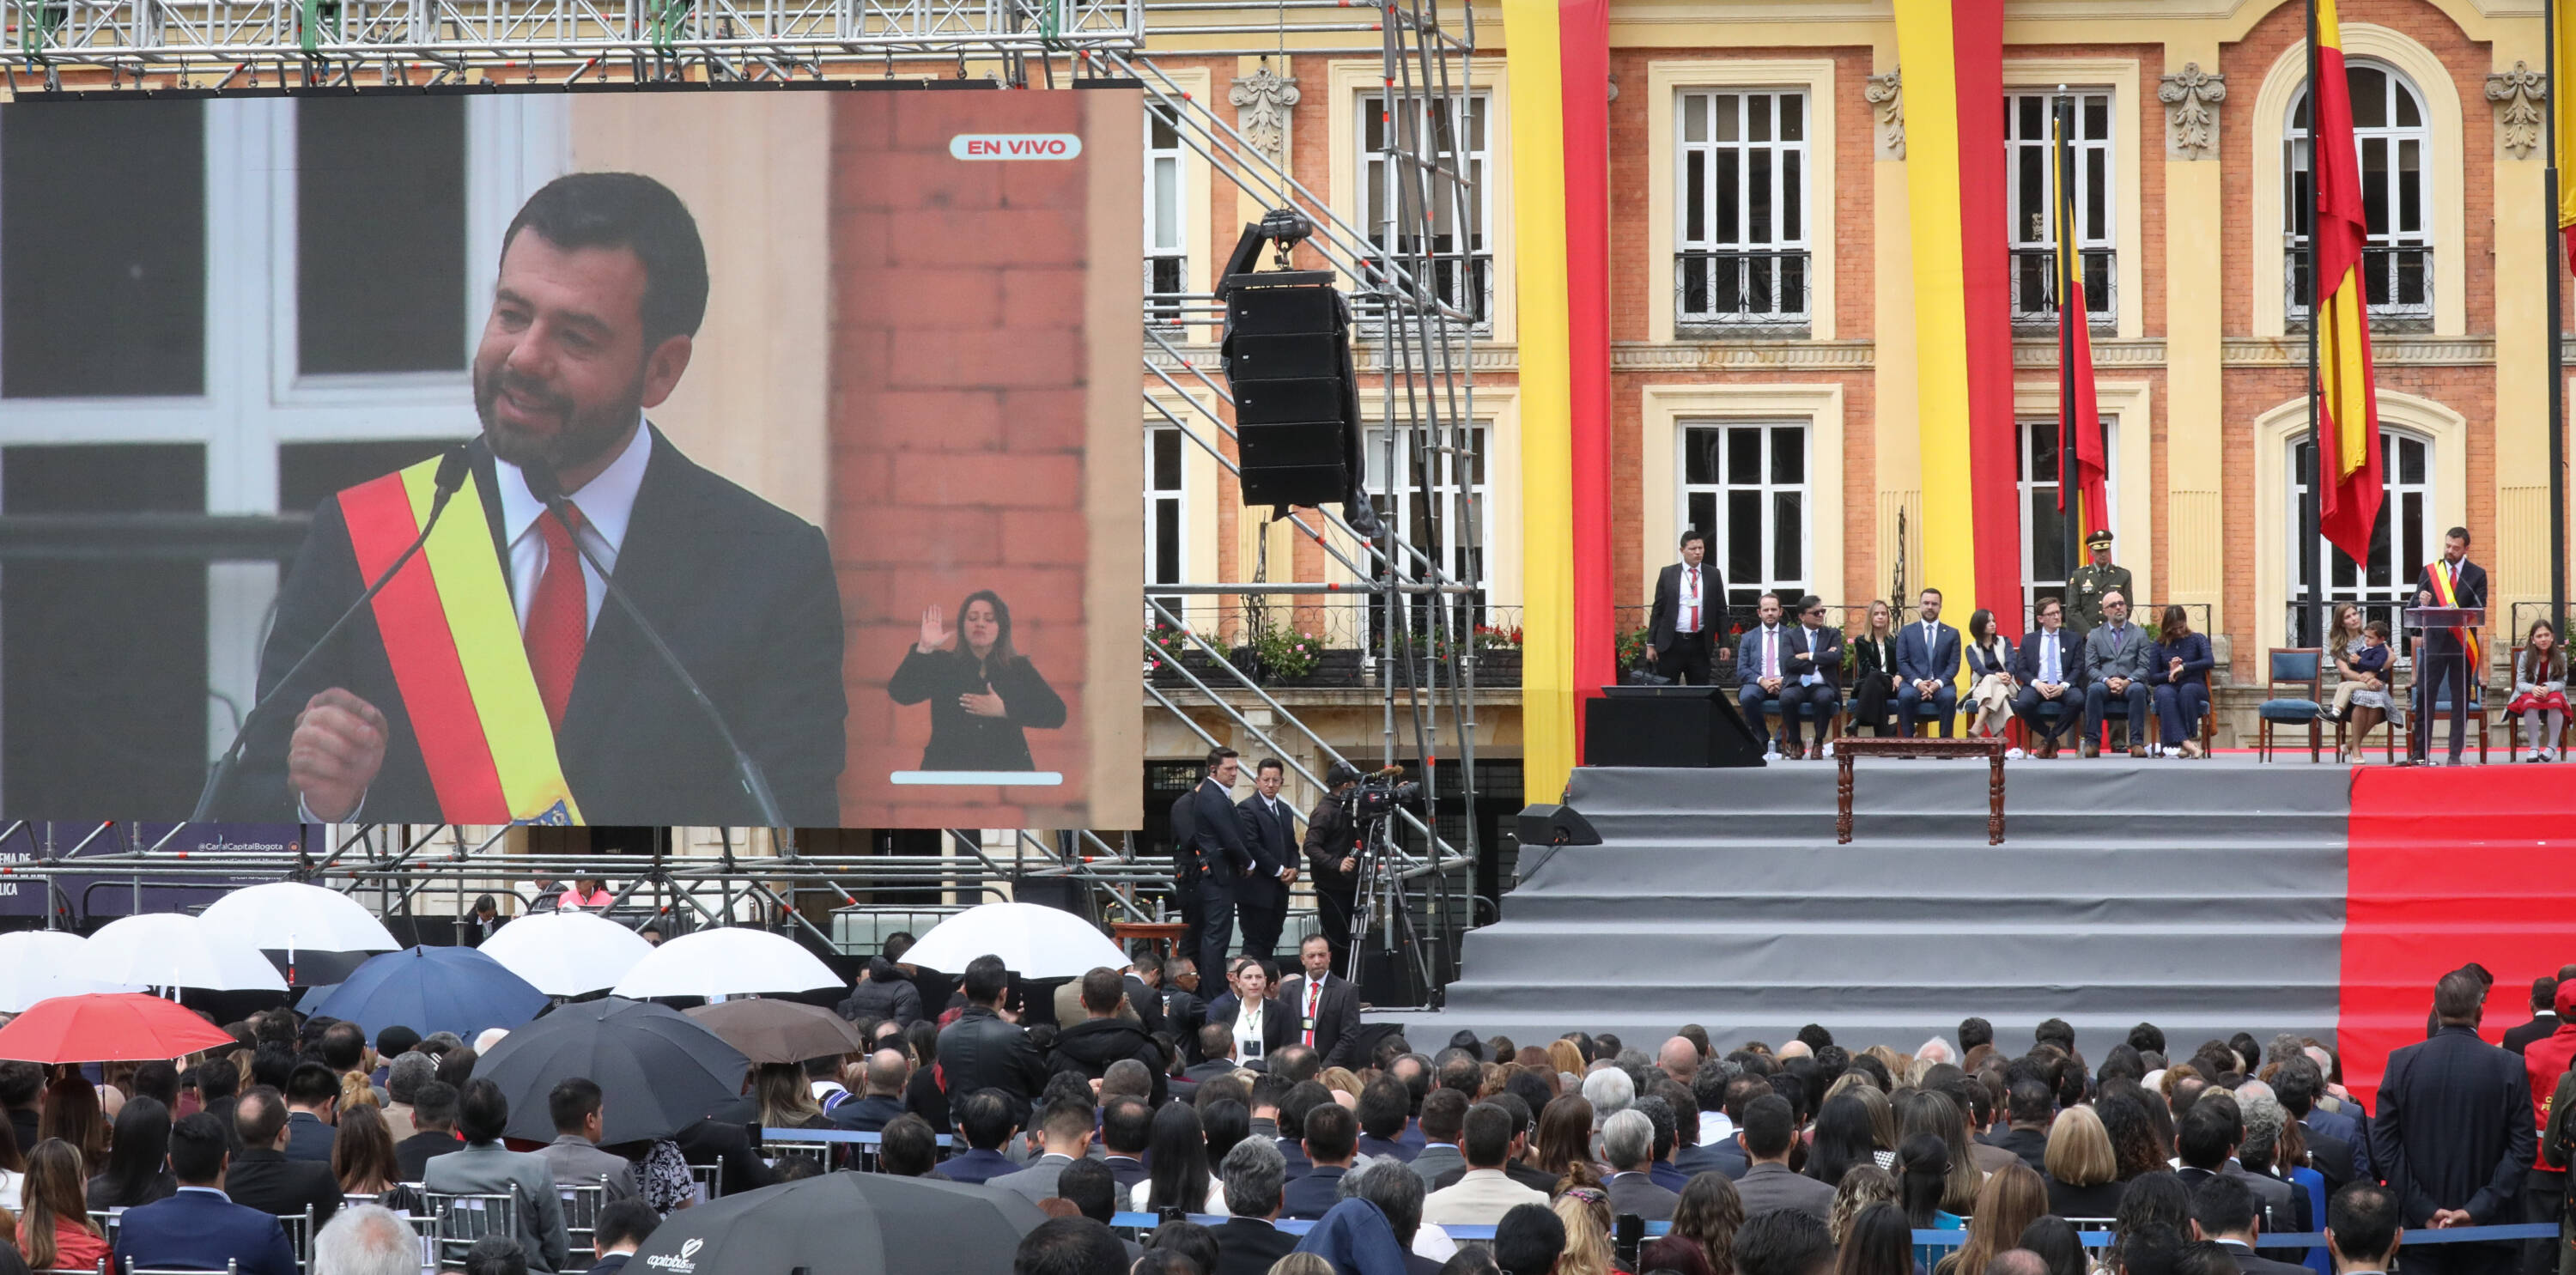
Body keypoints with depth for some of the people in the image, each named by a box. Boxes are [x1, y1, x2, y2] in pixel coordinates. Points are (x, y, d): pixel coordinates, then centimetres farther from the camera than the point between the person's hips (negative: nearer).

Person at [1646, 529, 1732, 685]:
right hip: (1671, 643, -1)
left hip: (1699, 644, 1)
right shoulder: (1667, 574, 4)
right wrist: (1651, 644, 1)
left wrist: (1723, 644, 3)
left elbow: (1721, 611, 9)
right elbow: (1657, 611, 5)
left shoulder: (1713, 575, 7)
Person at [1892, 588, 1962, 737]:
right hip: (1914, 683, 0)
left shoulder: (1952, 634, 15)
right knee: (1905, 696, -34)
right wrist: (1917, 682, -13)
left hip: (1941, 685, 0)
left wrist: (1938, 683, -13)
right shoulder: (1906, 632, 14)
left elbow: (1954, 664, 6)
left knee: (1949, 697, -34)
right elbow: (1901, 662, 5)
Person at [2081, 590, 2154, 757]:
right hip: (2104, 685, 0)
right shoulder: (2095, 635, 16)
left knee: (2138, 690, -35)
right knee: (2095, 690, -34)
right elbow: (2090, 668, 6)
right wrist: (2107, 681, -13)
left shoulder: (2139, 635, 15)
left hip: (2130, 685, 0)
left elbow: (2144, 667, 5)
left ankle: (2137, 742, -34)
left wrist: (2127, 682, -14)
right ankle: (2092, 742, -32)